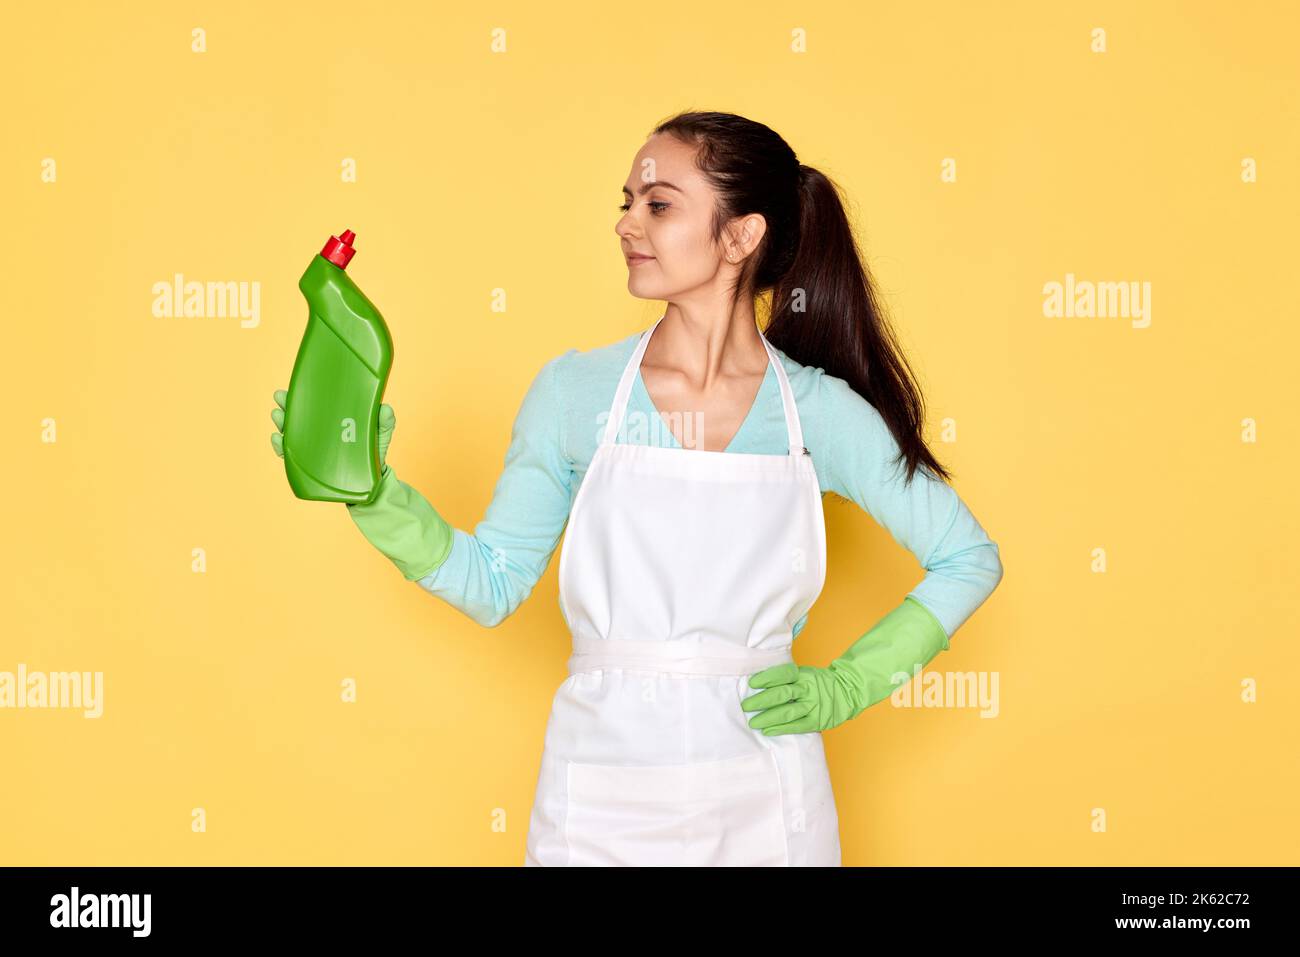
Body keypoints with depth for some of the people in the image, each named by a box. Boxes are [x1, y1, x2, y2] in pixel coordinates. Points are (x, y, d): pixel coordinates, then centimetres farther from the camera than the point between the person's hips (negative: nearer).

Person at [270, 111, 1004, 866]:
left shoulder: (822, 411, -4)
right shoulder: (576, 390, -3)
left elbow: (970, 559, 4)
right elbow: (493, 584, 1)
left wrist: (848, 686, -3)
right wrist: (369, 489, -10)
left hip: (762, 800, 0)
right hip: (602, 799, 0)